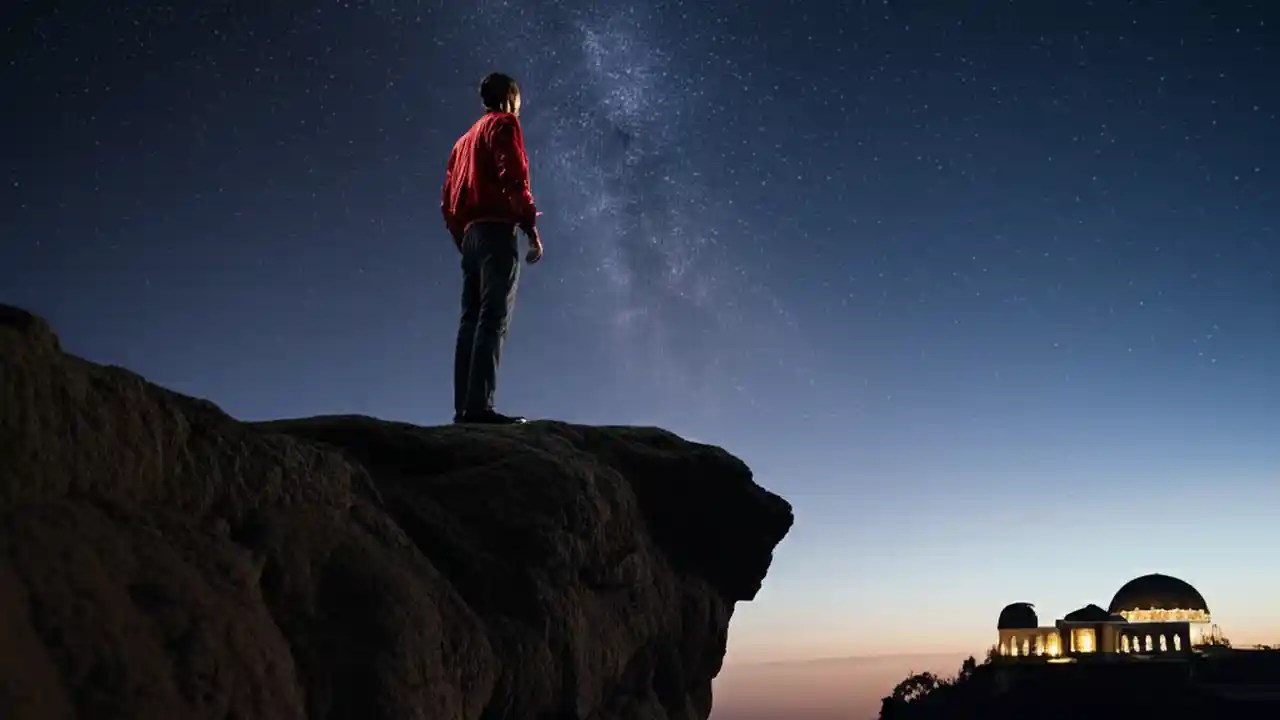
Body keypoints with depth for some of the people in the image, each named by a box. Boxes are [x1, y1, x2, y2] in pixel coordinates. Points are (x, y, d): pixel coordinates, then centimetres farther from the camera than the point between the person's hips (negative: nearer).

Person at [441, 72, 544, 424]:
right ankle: (479, 406, -26)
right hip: (497, 229, -8)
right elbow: (512, 177, -12)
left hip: (470, 233, 8)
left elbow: (448, 200, 22)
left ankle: (464, 408, -3)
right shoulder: (504, 124, 4)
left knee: (471, 320, 3)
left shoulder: (465, 139, 28)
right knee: (493, 318, -16)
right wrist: (531, 227, -14)